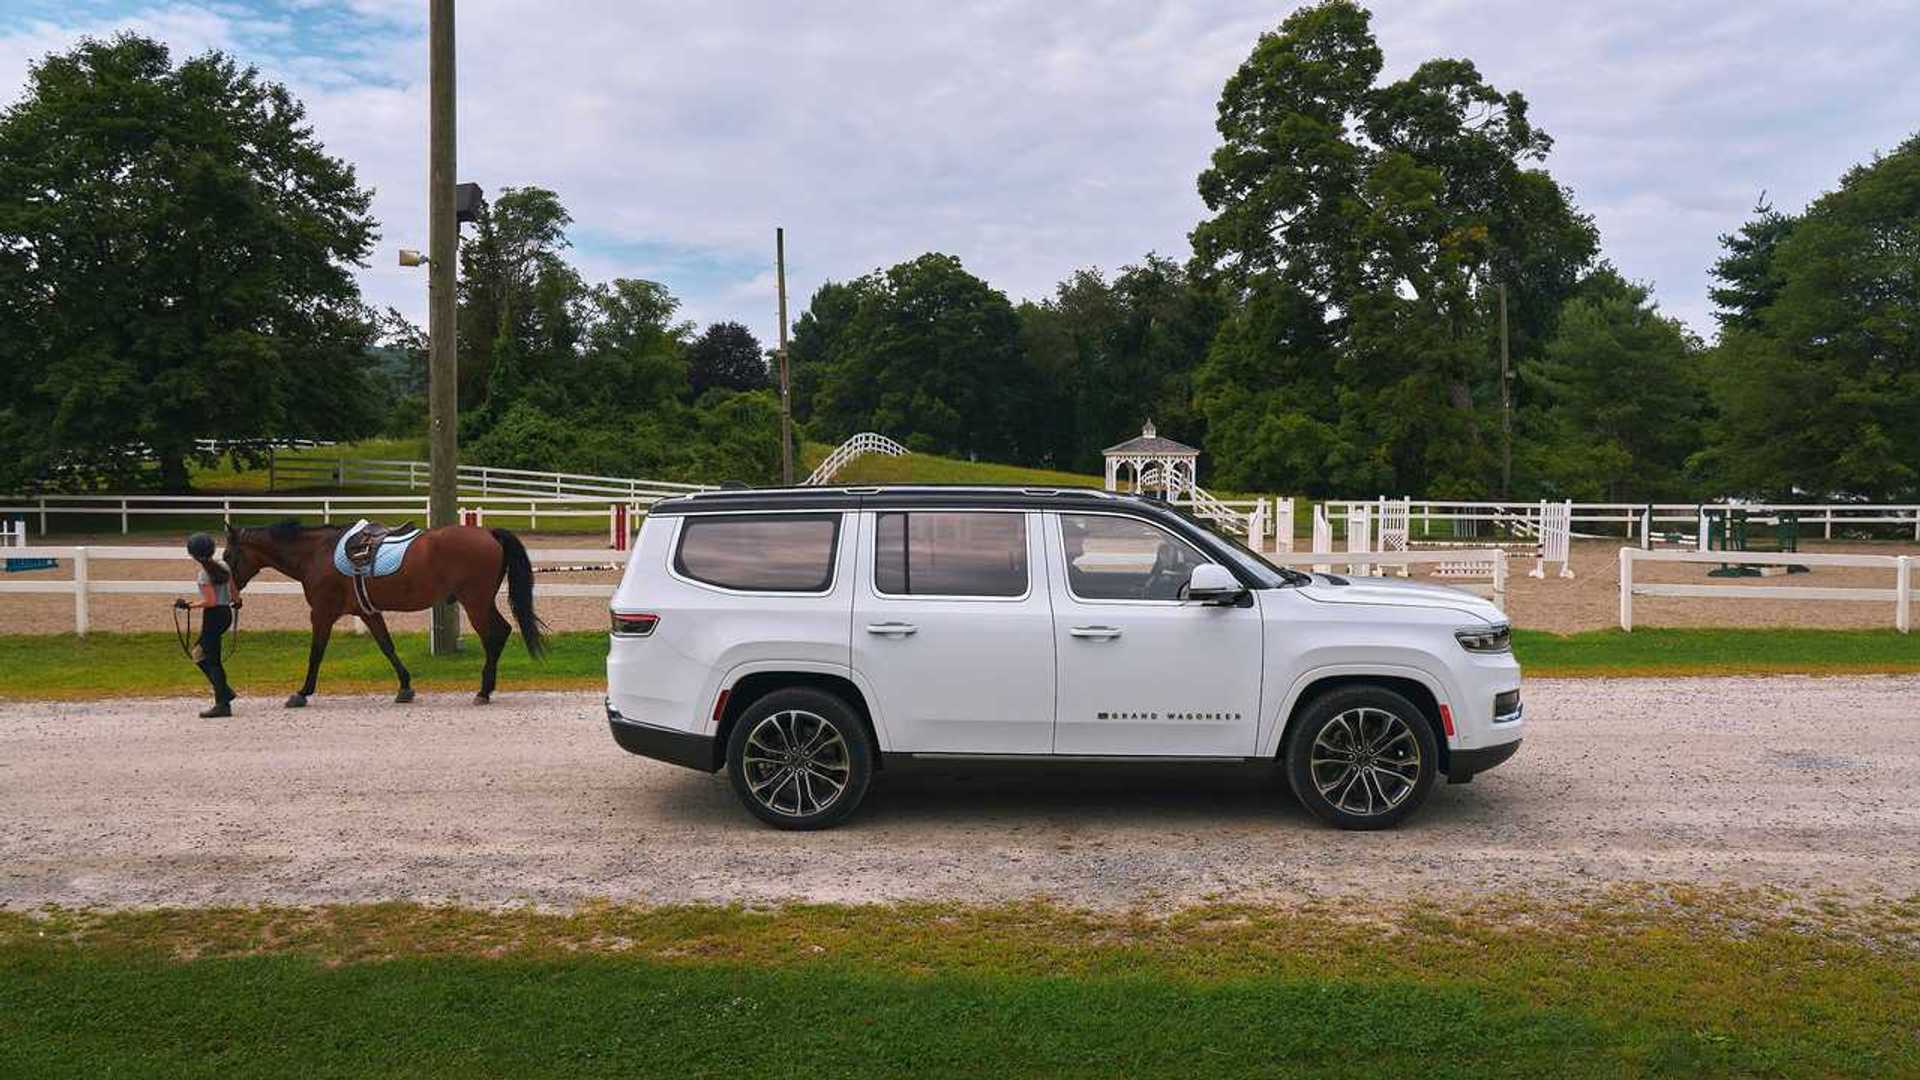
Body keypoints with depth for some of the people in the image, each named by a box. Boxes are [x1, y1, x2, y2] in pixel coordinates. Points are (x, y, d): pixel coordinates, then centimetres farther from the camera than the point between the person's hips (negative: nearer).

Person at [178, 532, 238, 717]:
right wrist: (235, 601, 35)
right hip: (226, 613, 9)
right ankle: (224, 692, 15)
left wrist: (188, 605, -11)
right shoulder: (223, 566, 6)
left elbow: (210, 601, -20)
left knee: (212, 661, -2)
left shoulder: (205, 574, -17)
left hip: (213, 614, -9)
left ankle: (222, 705, -2)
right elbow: (233, 588, 16)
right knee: (199, 652, 20)